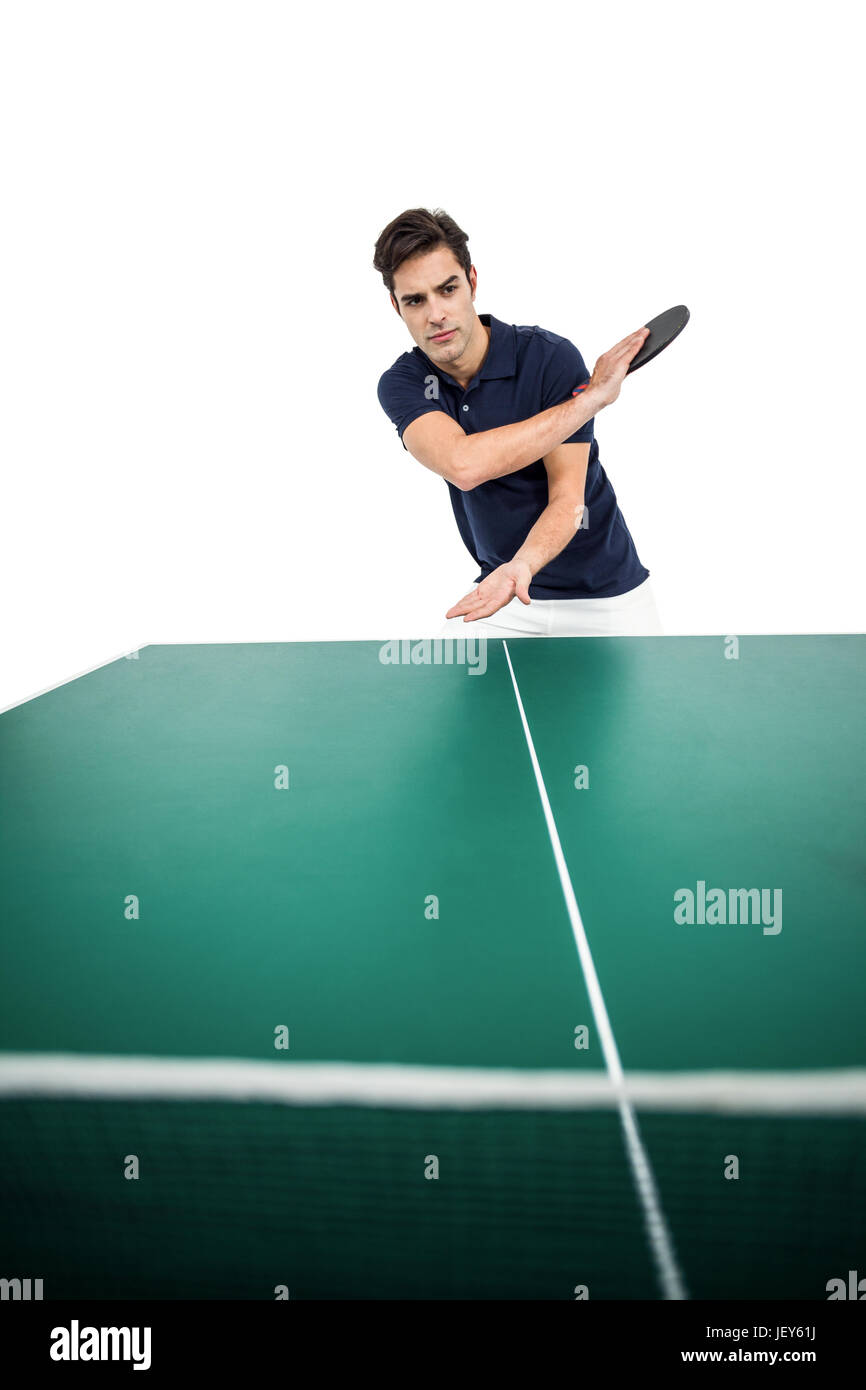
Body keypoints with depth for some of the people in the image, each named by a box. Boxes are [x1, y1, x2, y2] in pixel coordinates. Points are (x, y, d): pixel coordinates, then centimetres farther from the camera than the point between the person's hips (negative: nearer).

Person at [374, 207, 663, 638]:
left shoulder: (551, 358, -18)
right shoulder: (401, 383, -10)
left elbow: (568, 500, -22)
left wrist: (520, 567, -43)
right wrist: (593, 395, -27)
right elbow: (463, 465, -30)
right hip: (501, 589, 2)